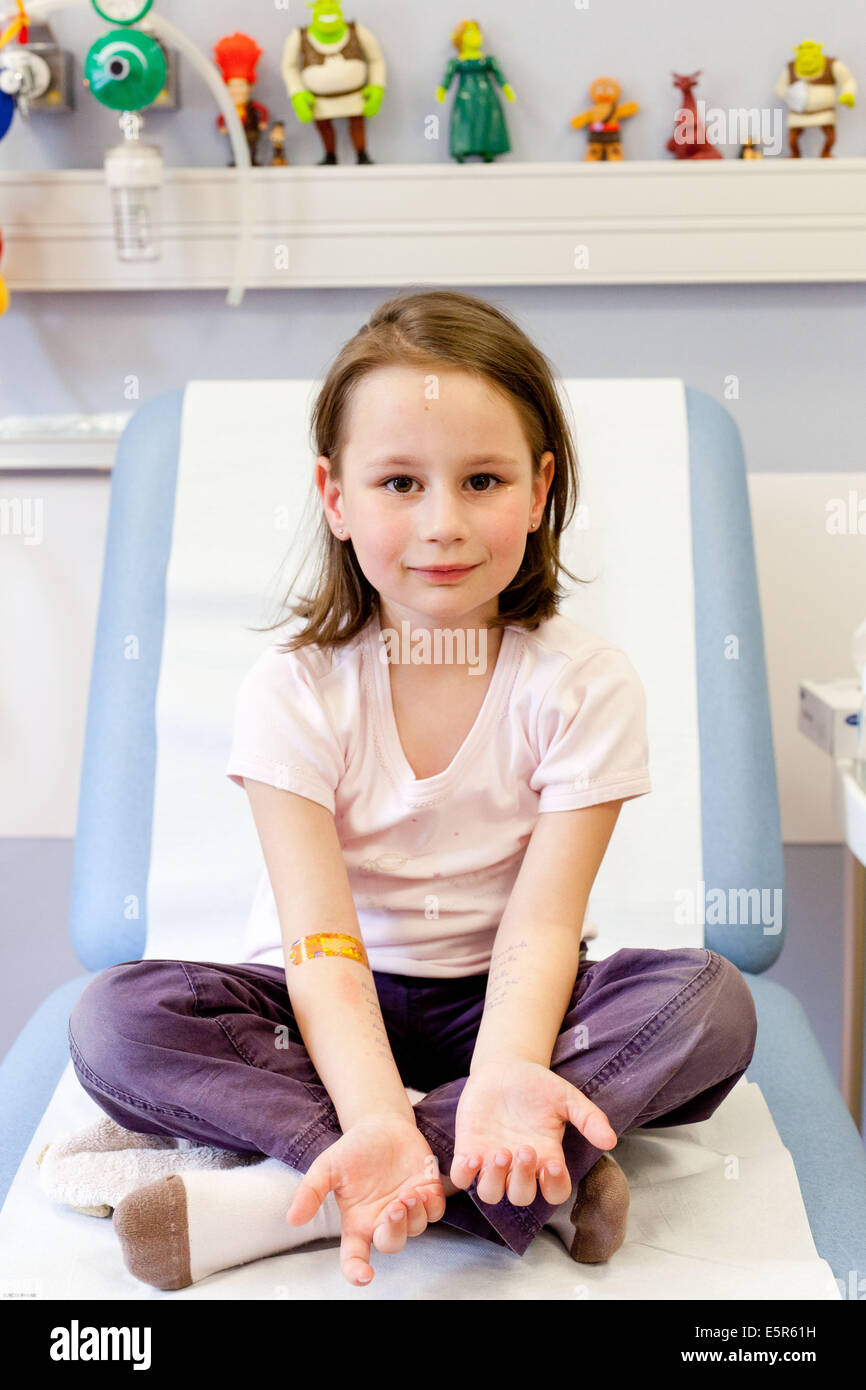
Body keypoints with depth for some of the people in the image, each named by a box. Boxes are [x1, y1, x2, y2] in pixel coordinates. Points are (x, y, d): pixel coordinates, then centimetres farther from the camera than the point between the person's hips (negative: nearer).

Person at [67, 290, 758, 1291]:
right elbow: (323, 945, -21)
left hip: (504, 1003, 0)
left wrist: (506, 1073, -40)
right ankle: (537, 1178, -30)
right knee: (117, 1019, -27)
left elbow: (542, 924, -19)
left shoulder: (585, 685, -12)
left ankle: (283, 1193, -32)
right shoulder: (294, 689, -14)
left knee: (711, 1001, -28)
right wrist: (375, 1115, -40)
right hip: (339, 1013, 0)